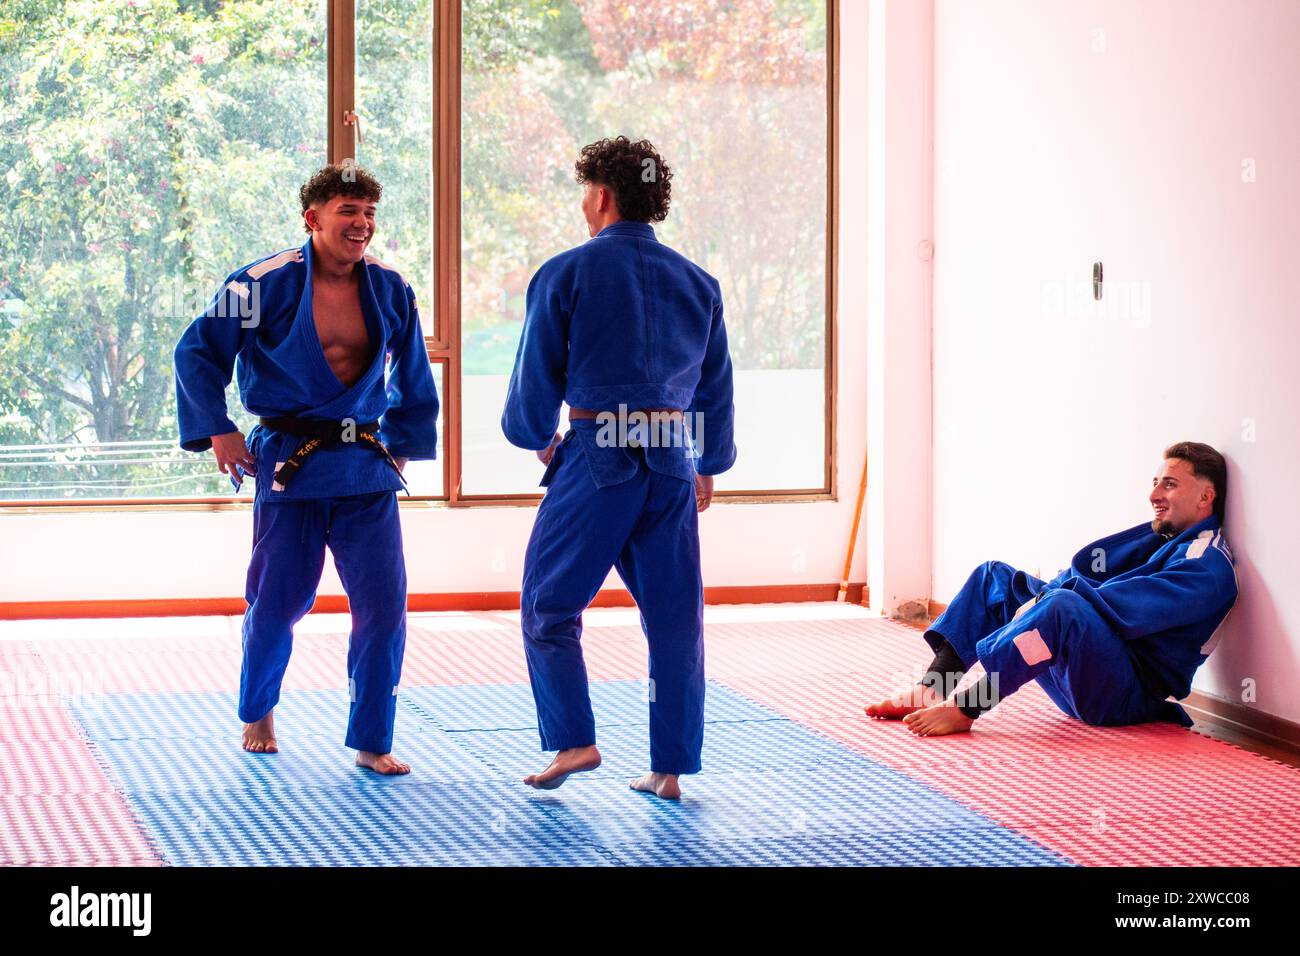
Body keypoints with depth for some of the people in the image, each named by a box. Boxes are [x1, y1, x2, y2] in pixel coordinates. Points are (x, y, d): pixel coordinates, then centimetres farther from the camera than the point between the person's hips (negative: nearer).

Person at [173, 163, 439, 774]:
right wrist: (216, 431, -5)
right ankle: (257, 713, 34)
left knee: (383, 605, -5)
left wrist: (402, 445, 15)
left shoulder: (390, 291, 3)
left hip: (367, 469, 3)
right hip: (290, 465, -3)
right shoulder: (267, 283, -10)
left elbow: (413, 379, 17)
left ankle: (372, 742, 7)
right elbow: (197, 352, -3)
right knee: (277, 603, 7)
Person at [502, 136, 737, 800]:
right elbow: (717, 386, 18)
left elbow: (536, 374, 0)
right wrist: (709, 465, 31)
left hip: (595, 458, -4)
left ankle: (573, 740, 0)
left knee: (548, 607, 9)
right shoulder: (698, 284, 10)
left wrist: (538, 438, 19)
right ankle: (670, 767, 10)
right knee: (674, 619, 9)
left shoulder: (566, 273, -4)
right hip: (673, 462, 4)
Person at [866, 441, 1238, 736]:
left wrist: (1045, 601, -16)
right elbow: (1085, 570, 11)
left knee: (1064, 607, -36)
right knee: (995, 576, 11)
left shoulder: (1207, 564, -11)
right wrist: (1044, 599, -10)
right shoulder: (1156, 538, 18)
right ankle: (930, 690, -8)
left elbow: (1130, 607, -22)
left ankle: (964, 708, -31)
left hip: (1127, 698, -10)